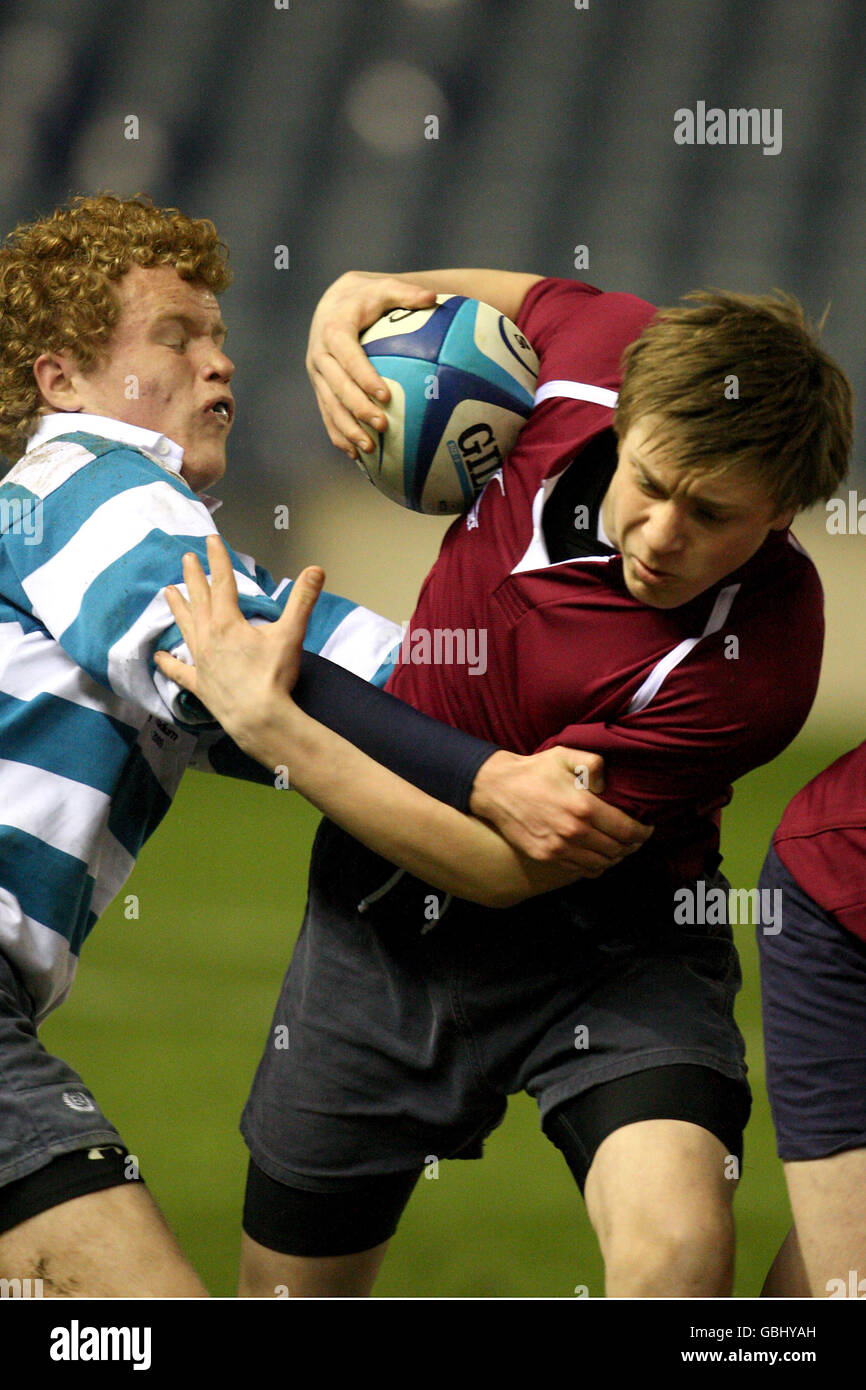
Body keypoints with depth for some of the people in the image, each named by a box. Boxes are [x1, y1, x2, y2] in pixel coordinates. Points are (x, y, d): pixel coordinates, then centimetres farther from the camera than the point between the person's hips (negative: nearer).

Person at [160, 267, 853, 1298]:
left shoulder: (749, 662, -32)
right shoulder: (605, 353, -17)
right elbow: (537, 296, 11)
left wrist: (271, 725, -31)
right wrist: (365, 296, -7)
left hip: (606, 944, -5)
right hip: (388, 909, 5)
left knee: (676, 1246, -33)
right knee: (289, 1288, 15)